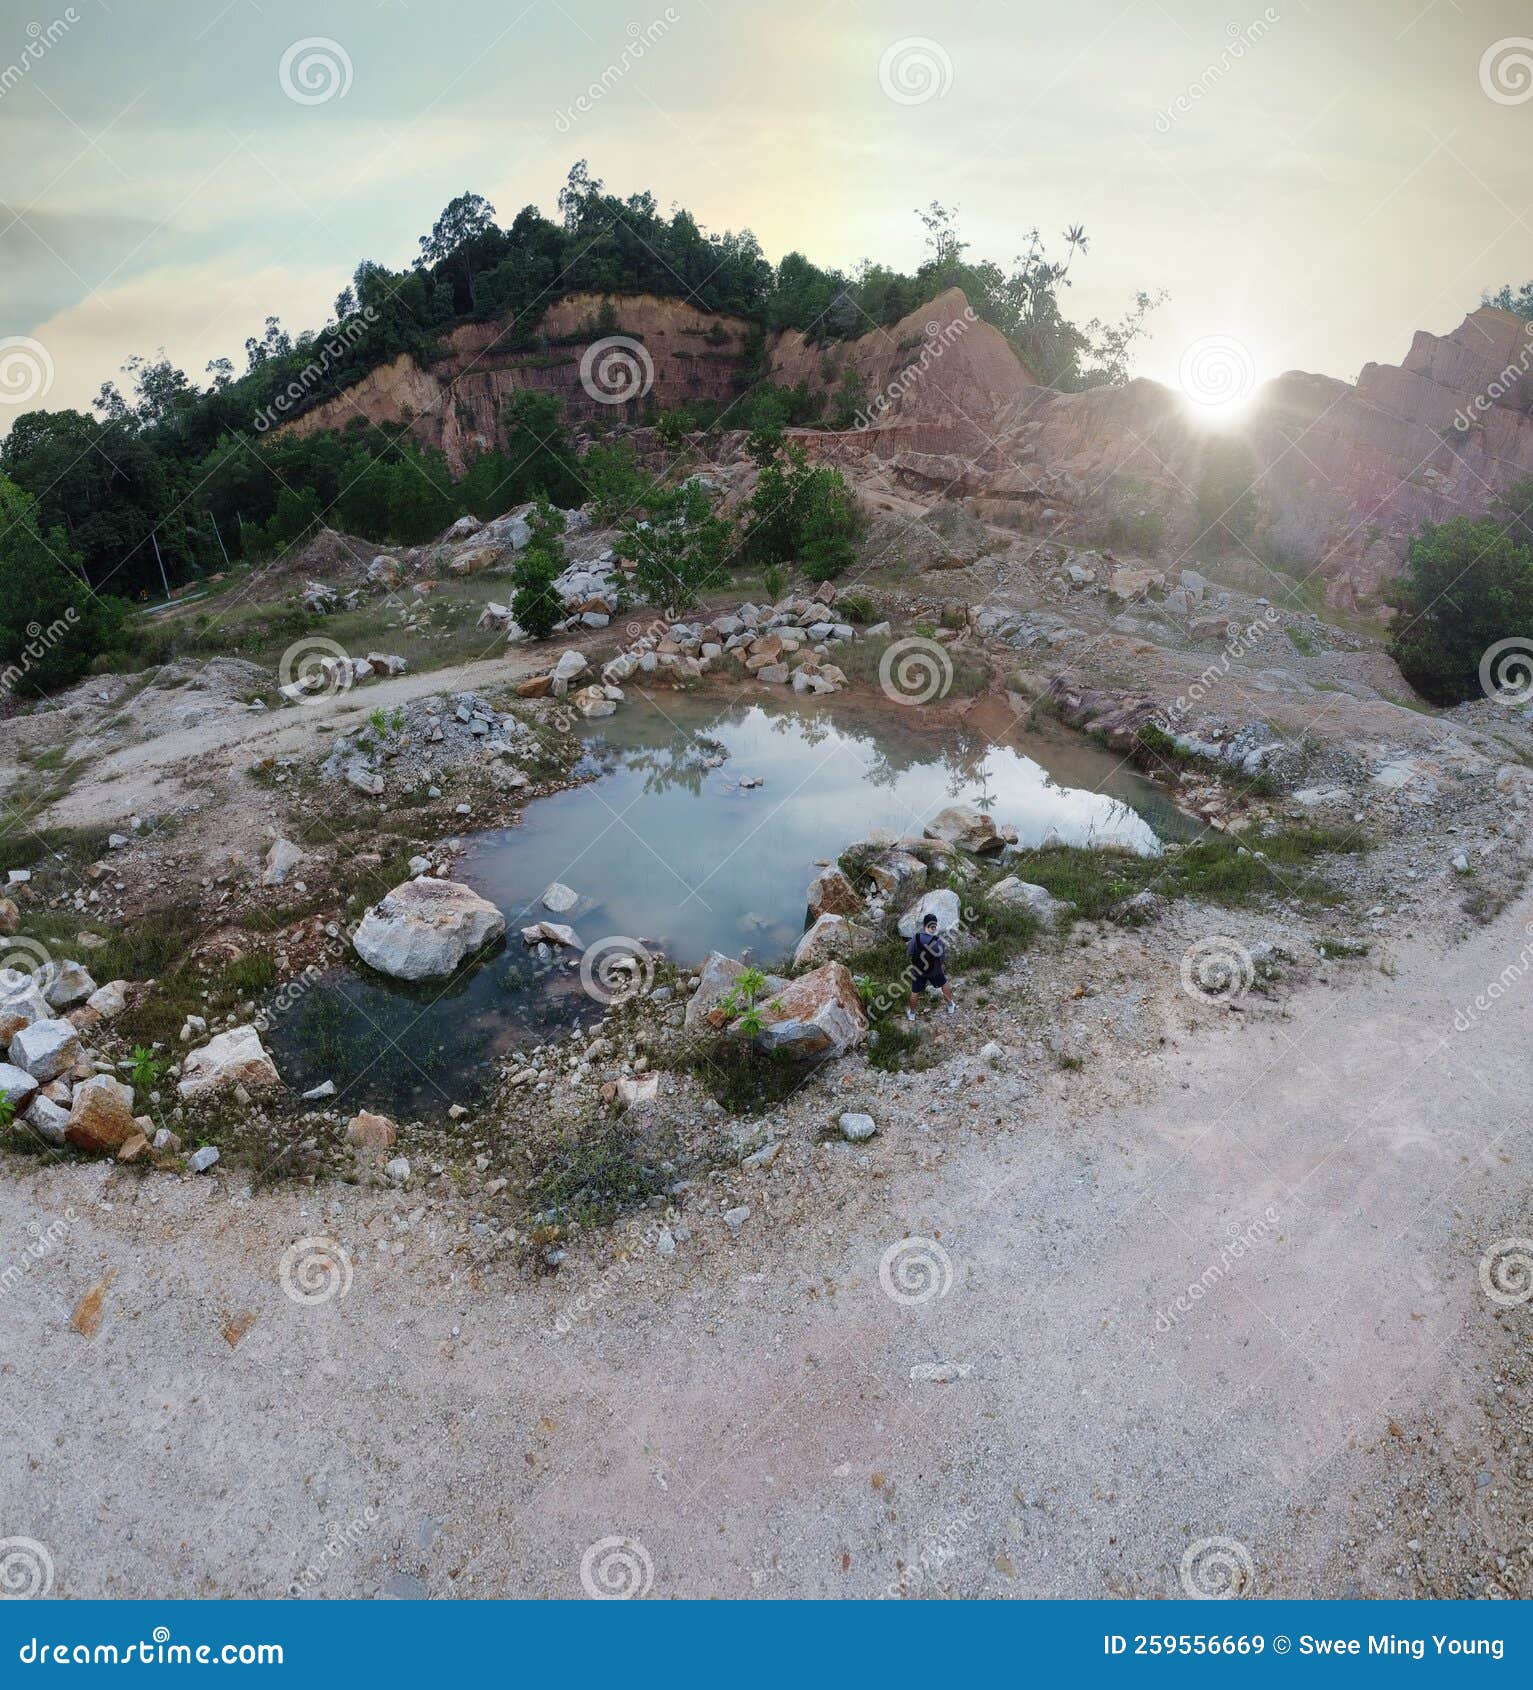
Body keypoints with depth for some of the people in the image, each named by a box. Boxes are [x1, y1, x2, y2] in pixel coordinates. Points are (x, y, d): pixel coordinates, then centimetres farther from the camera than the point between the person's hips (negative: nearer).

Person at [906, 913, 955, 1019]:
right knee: (945, 985, 27)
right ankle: (950, 1006, 44)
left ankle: (911, 1013, 37)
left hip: (918, 970, 1)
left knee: (915, 993, 19)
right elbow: (943, 958, -15)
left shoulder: (916, 938, -22)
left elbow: (910, 953, -9)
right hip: (934, 970, -1)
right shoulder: (938, 940, -25)